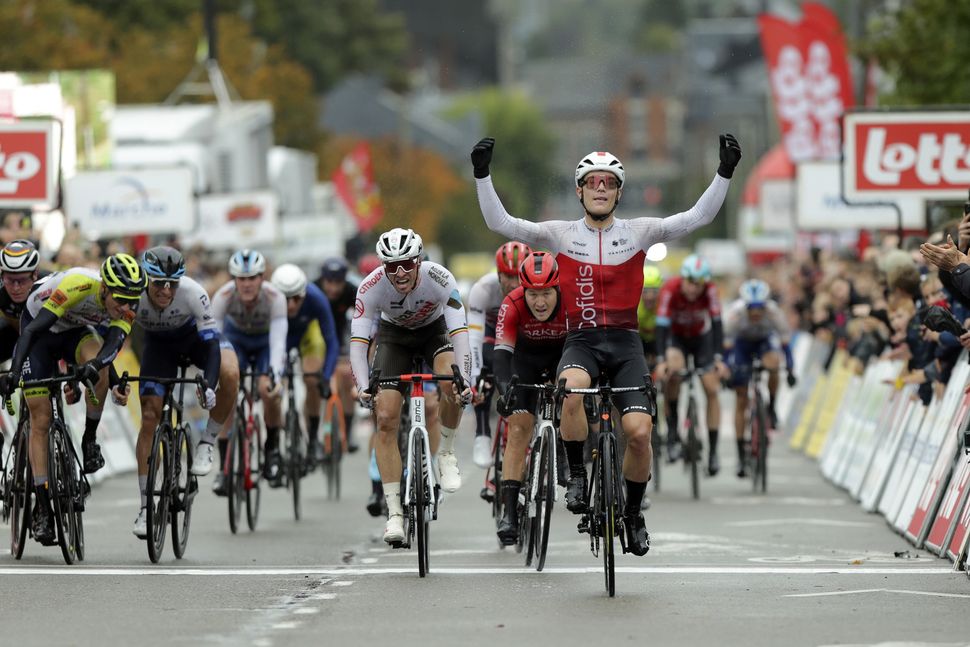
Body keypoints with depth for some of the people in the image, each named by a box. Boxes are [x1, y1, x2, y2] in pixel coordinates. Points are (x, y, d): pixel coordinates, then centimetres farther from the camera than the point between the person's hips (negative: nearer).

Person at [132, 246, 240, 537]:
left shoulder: (193, 293, -36)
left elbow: (212, 343, -35)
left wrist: (209, 385, -49)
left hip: (197, 335, -1)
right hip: (158, 344, 1)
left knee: (230, 374, -33)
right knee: (149, 417, -9)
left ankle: (207, 444, -11)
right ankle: (146, 507, -1)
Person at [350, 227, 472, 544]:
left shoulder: (439, 279, -33)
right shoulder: (371, 287, -30)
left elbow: (460, 332, -38)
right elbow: (358, 342, -31)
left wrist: (464, 380, -51)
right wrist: (363, 387, -46)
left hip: (435, 329, -1)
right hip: (394, 334, 1)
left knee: (450, 383, -34)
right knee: (386, 418, -14)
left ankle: (446, 453, -7)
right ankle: (394, 512, -9)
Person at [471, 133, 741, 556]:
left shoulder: (638, 232, 4)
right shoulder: (561, 235, 3)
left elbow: (698, 217, -3)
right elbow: (500, 222, -3)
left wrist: (724, 172, -14)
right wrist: (482, 175, -14)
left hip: (625, 342, 1)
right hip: (581, 341, -1)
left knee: (639, 430, -14)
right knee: (572, 388, -36)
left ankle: (632, 513, 11)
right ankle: (577, 474, -14)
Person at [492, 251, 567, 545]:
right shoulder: (512, 305, -33)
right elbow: (502, 353, -40)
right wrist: (504, 386, -57)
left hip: (564, 353, 1)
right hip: (526, 355, -1)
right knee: (519, 427, -14)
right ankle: (509, 512, -17)